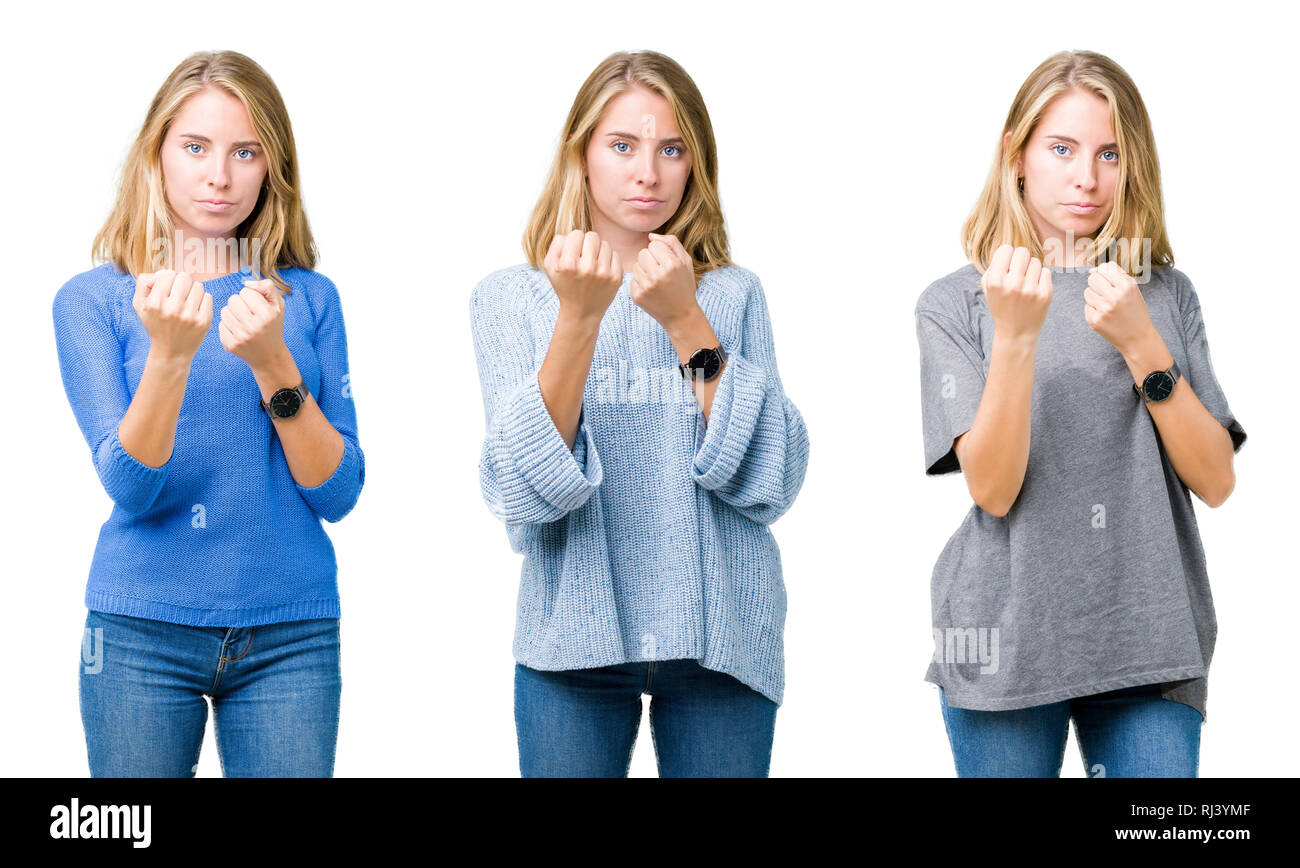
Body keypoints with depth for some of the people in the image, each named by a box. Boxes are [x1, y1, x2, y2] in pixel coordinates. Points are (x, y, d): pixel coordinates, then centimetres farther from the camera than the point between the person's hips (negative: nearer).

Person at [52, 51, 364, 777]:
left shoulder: (309, 298, 4)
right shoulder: (91, 300, 0)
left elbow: (339, 493, -3)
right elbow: (129, 487, -10)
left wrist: (273, 364, -16)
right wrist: (169, 354, -25)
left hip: (292, 631, 1)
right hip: (142, 632, -1)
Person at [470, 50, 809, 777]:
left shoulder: (734, 294, 6)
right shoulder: (510, 296, 2)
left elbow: (770, 485, -7)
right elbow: (524, 493, -11)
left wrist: (688, 322, -14)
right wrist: (580, 316, -20)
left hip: (721, 638, 1)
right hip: (575, 638, -1)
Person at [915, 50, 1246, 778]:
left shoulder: (1166, 294, 8)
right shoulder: (955, 303, 1)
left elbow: (1215, 481, -1)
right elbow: (993, 489, -10)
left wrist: (1141, 345, -12)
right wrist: (1014, 335, -21)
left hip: (1150, 633, 2)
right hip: (1008, 636, -2)